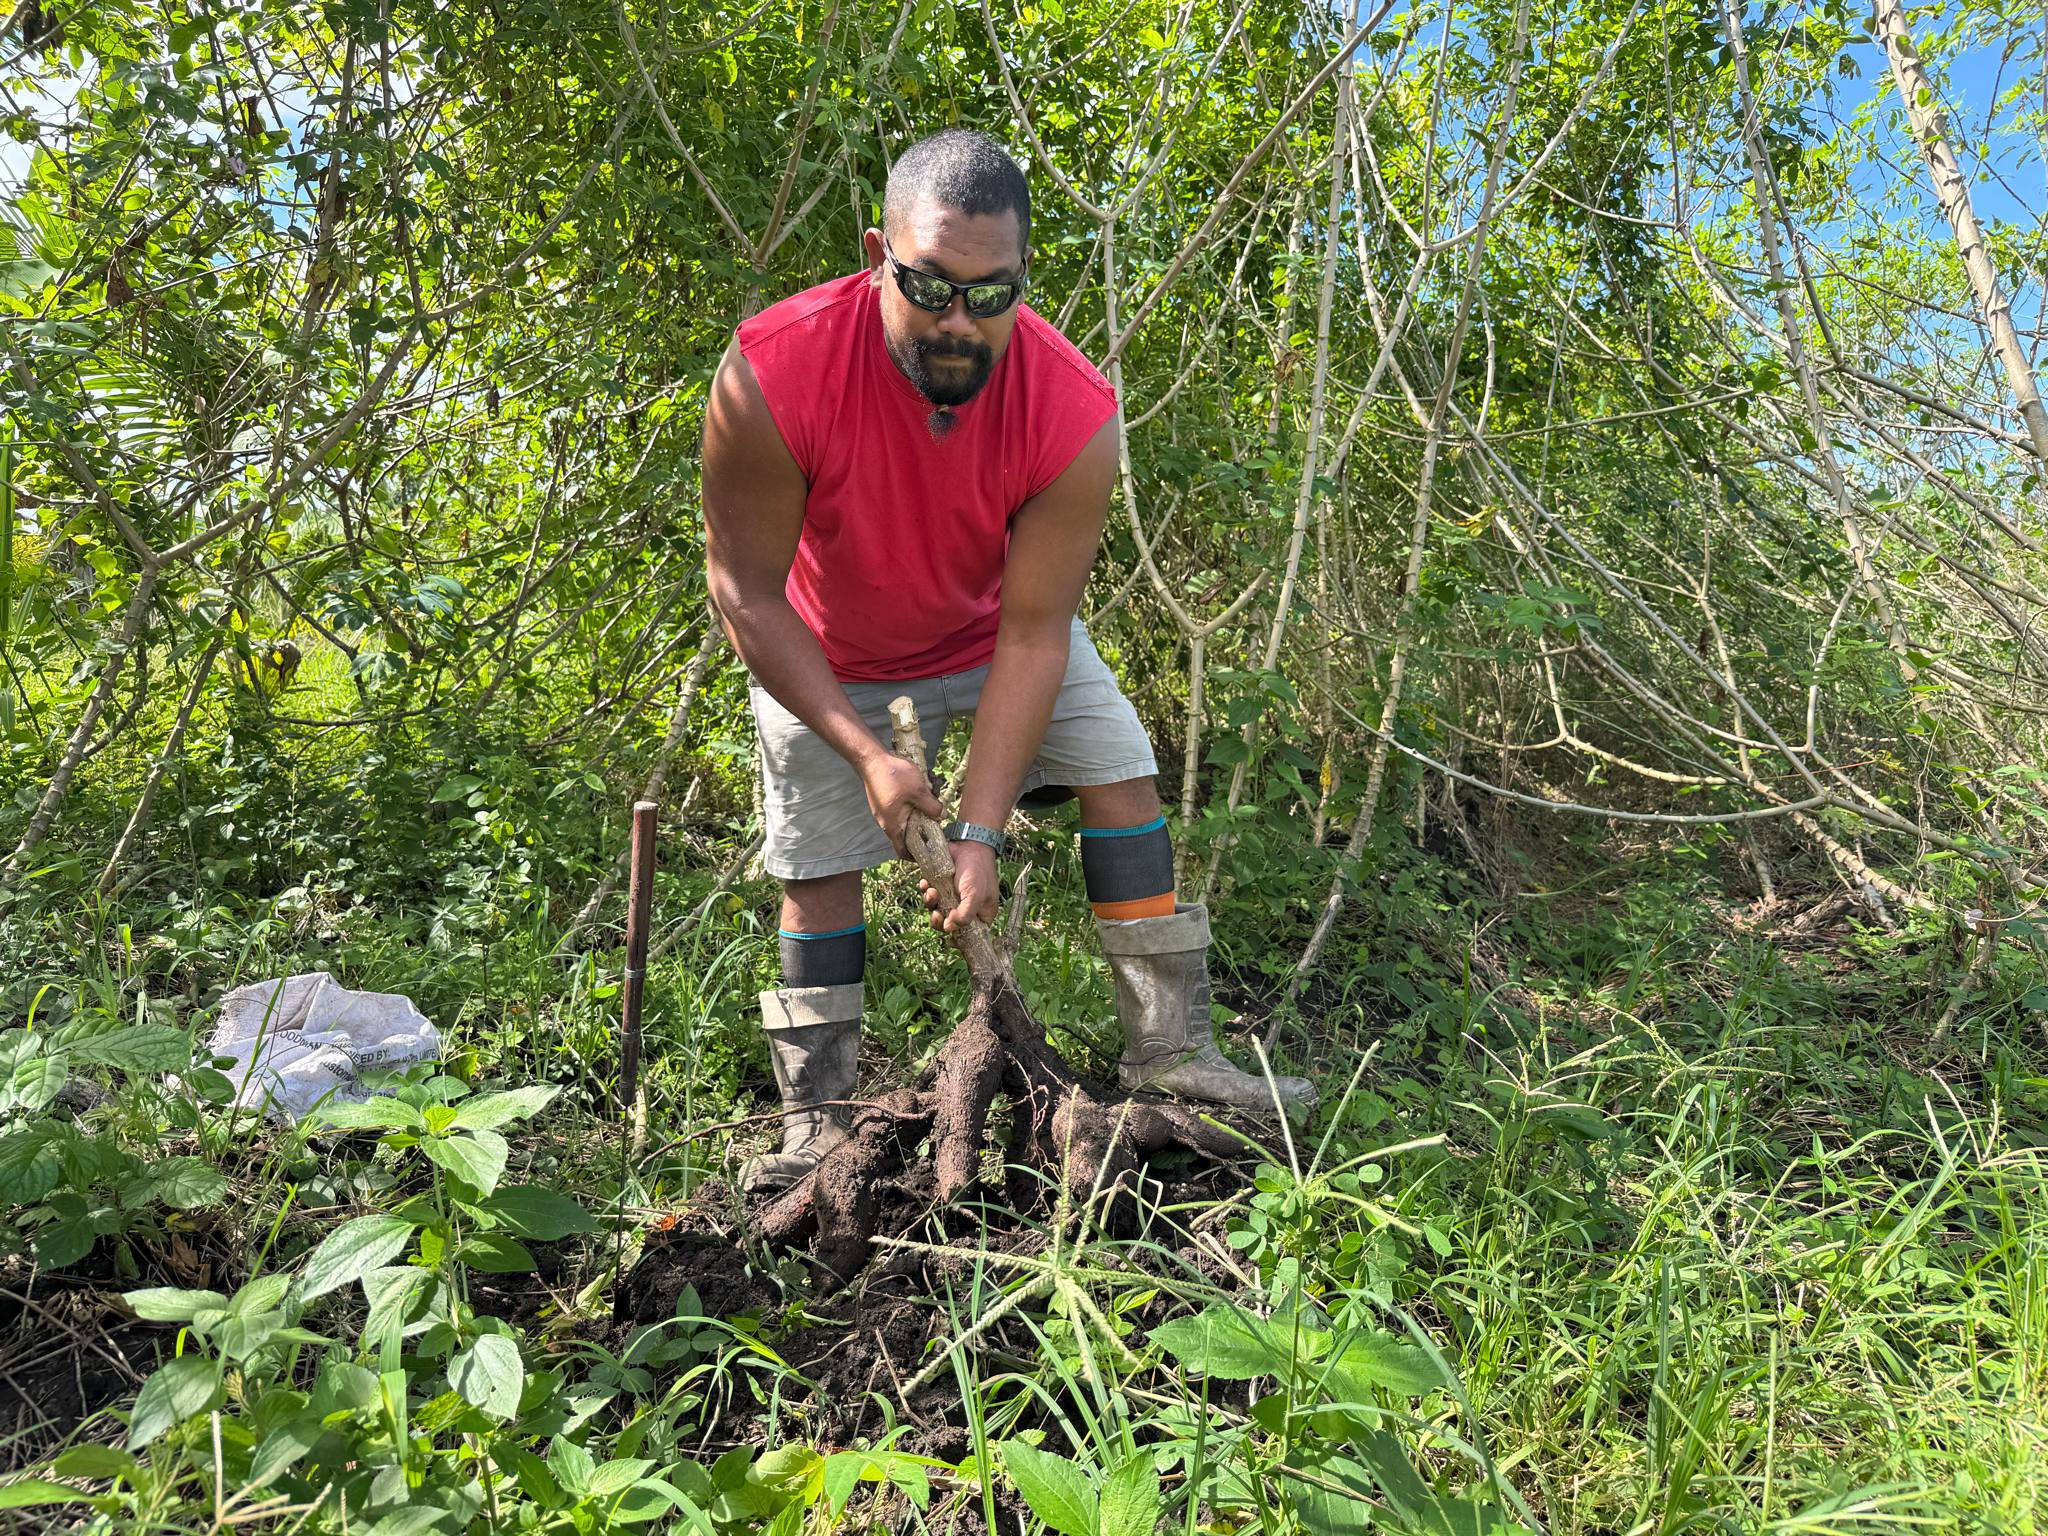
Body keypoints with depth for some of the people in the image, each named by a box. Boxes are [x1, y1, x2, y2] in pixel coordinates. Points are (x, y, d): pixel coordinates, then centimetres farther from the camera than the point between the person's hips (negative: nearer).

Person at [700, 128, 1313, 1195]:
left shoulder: (1073, 413, -31)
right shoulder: (772, 375, -35)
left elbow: (1031, 635, -27)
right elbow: (746, 593, -24)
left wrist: (979, 832, -30)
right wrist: (863, 751, -29)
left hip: (995, 629, 2)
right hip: (824, 660, -1)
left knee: (1119, 769, -9)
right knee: (817, 866, 0)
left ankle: (1170, 1049, 2)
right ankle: (816, 1121, 15)